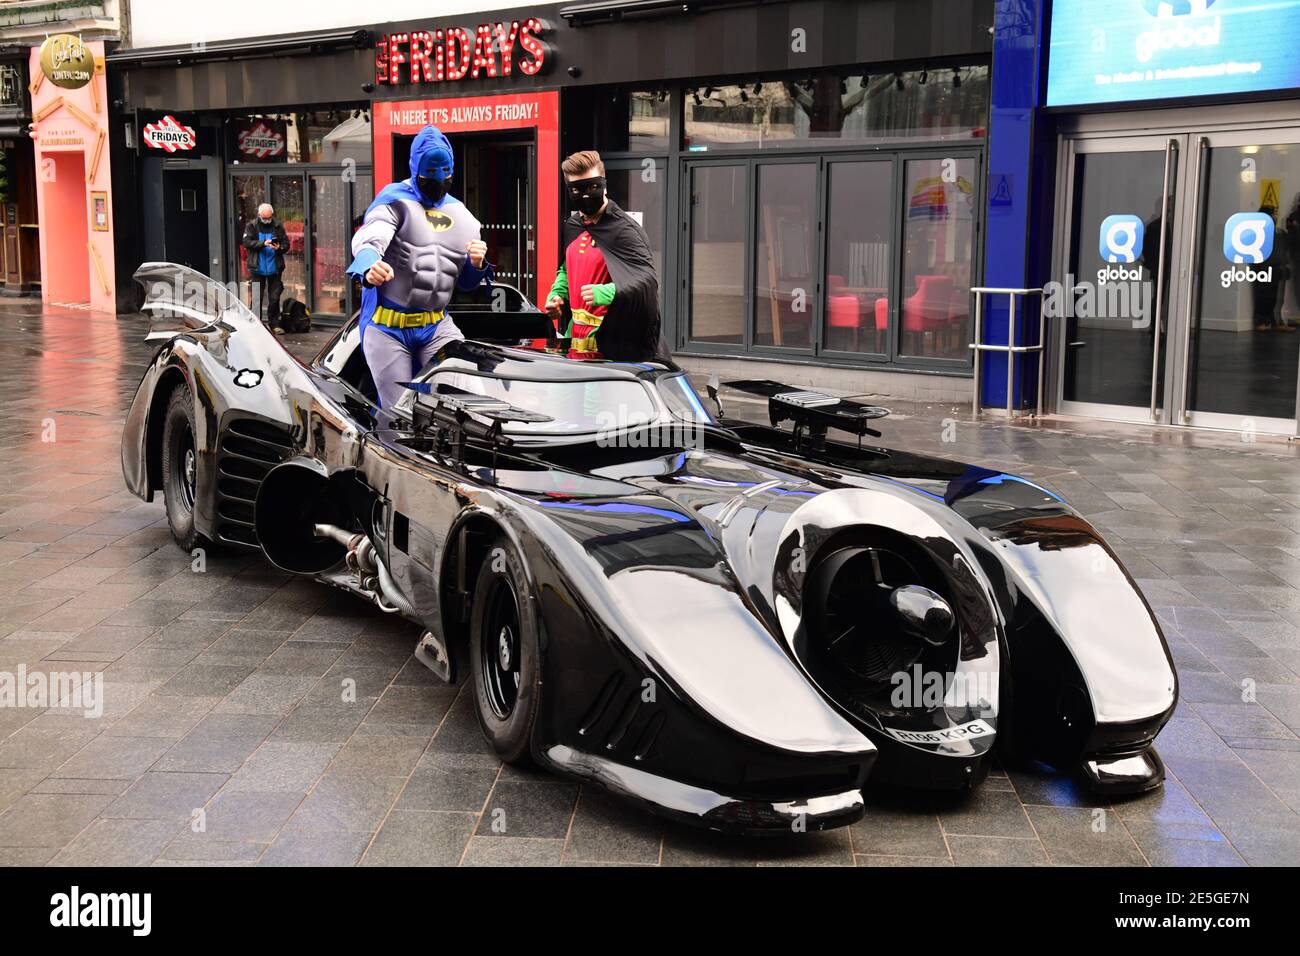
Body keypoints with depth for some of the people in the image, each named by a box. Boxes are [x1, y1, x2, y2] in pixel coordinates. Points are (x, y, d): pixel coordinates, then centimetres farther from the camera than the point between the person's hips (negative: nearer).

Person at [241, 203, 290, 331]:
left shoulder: (278, 227, 6)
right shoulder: (252, 226, 2)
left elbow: (286, 243, 7)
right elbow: (246, 242, -7)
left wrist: (279, 248, -16)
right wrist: (263, 243, -19)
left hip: (274, 268, 1)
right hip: (257, 268, -1)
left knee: (274, 298, 3)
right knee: (257, 297, 3)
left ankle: (274, 324, 11)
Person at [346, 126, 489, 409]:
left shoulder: (461, 215, 12)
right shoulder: (395, 201, -4)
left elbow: (465, 283, 18)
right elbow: (367, 241, -24)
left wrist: (476, 264, -6)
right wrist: (369, 267, -48)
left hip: (436, 325, 4)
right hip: (387, 325, -4)